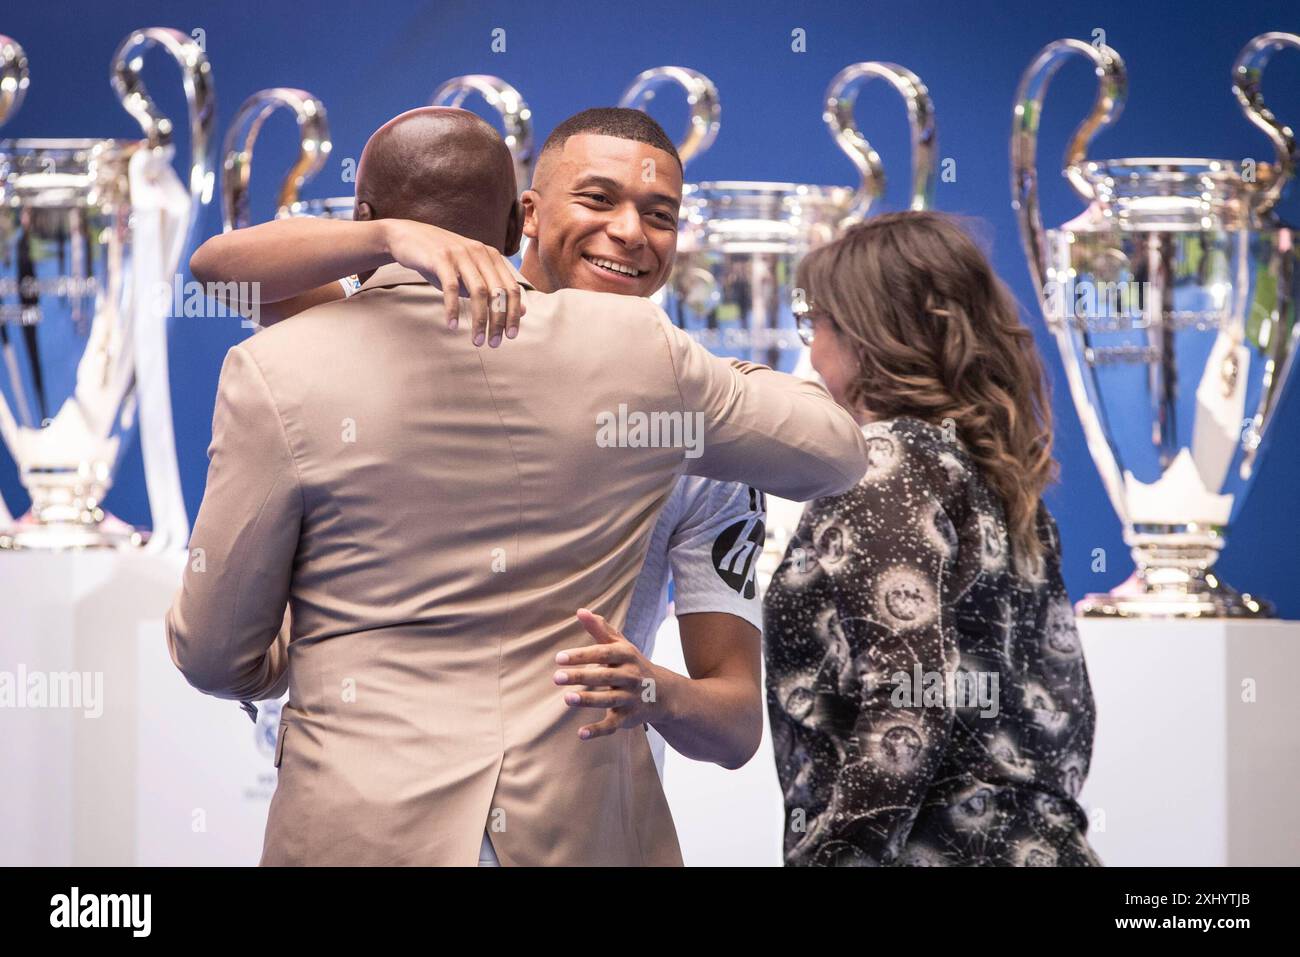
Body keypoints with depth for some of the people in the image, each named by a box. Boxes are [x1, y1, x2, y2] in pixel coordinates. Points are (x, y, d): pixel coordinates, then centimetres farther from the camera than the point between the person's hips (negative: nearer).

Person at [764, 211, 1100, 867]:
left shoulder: (885, 463, -9)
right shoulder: (992, 473, 15)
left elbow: (908, 712, -19)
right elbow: (1062, 707, 16)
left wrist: (824, 856, -18)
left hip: (940, 848, -8)